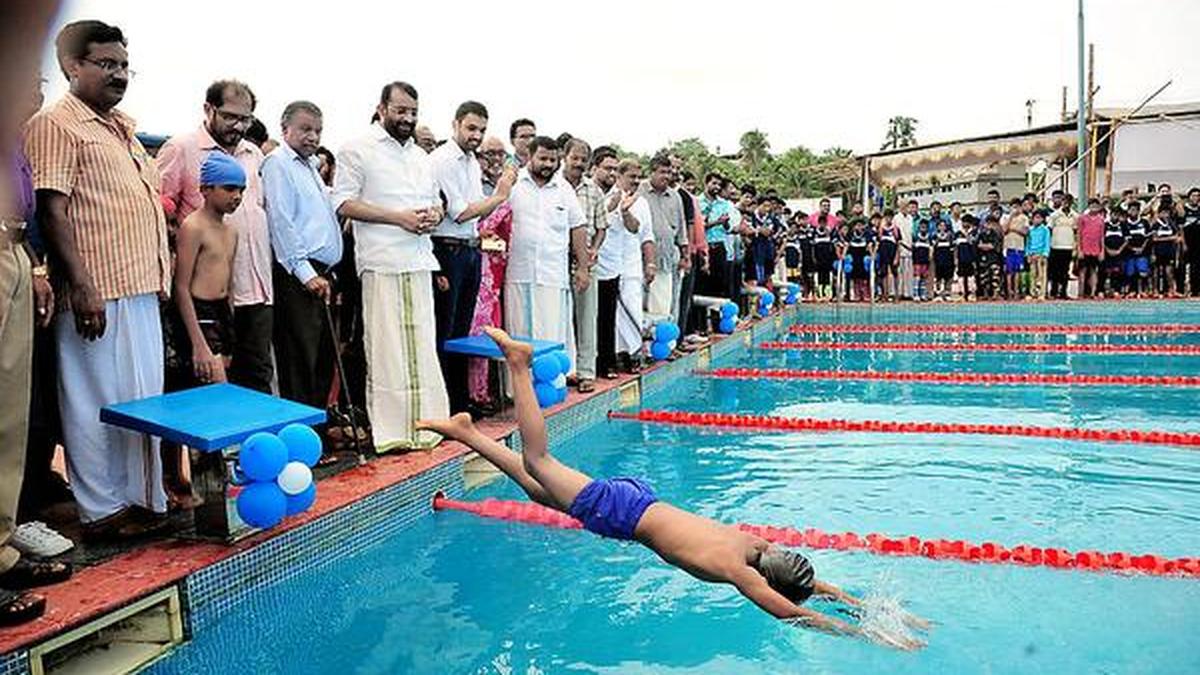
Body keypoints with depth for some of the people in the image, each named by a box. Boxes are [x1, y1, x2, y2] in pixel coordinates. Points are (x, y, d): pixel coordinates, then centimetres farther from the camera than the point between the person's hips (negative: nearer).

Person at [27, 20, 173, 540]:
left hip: (141, 291, 9)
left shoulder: (122, 127, 20)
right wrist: (81, 286, -20)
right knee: (98, 404, 0)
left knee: (145, 401, 12)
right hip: (99, 293, -8)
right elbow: (53, 210, -14)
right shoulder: (55, 124, -6)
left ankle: (143, 499, 23)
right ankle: (102, 511, 11)